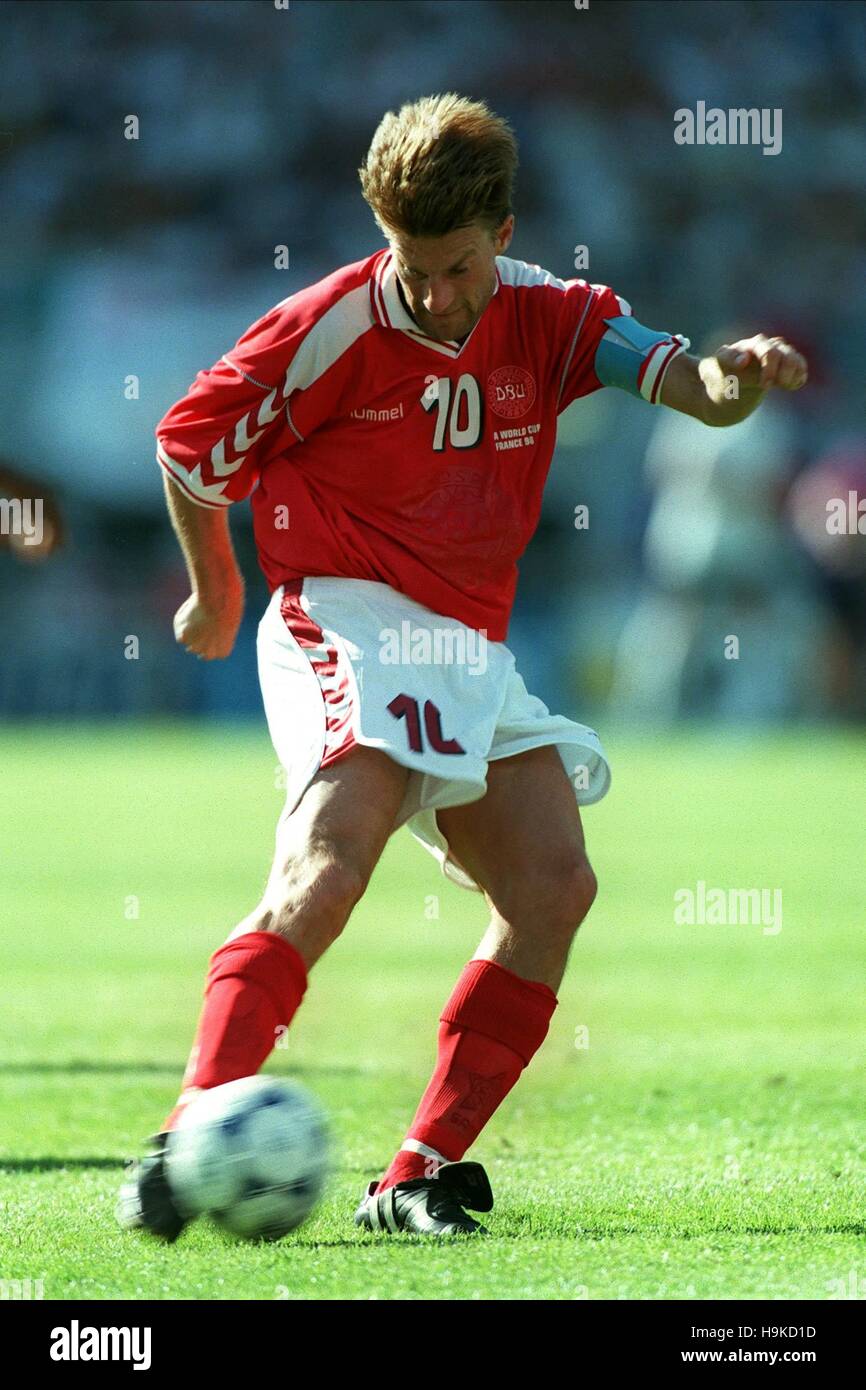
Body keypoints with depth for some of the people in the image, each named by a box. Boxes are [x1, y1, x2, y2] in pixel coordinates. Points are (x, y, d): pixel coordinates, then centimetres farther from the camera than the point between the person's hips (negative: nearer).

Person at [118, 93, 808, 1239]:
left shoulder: (542, 315, 3)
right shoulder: (333, 327, -11)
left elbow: (690, 388, -7)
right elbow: (191, 445, 1)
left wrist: (736, 374, -32)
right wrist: (216, 597, 14)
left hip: (470, 648, 6)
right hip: (348, 625, -6)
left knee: (555, 887, -6)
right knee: (329, 865, -28)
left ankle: (422, 1175, -3)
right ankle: (187, 1141, -36)